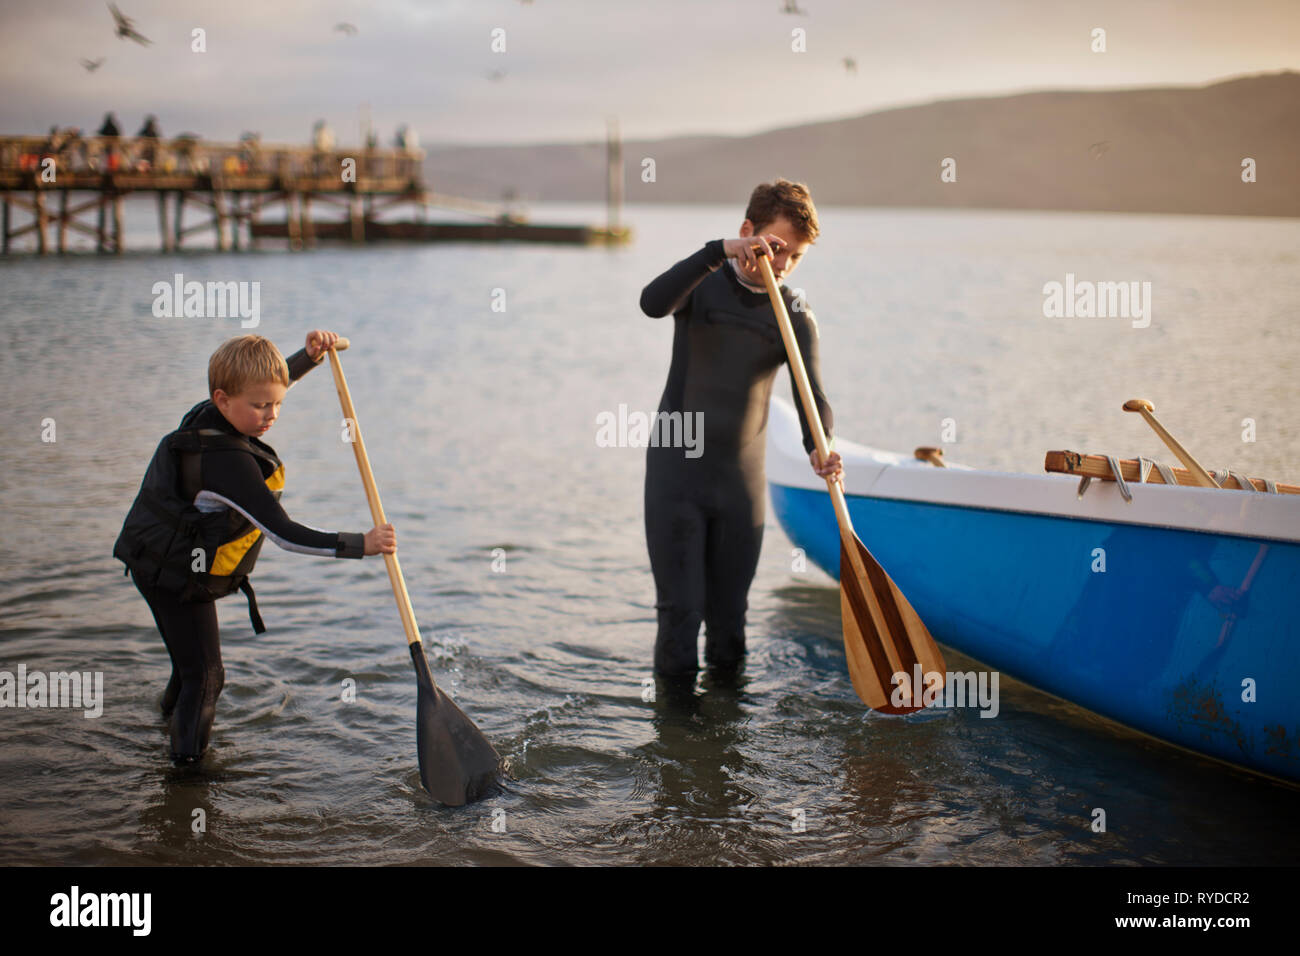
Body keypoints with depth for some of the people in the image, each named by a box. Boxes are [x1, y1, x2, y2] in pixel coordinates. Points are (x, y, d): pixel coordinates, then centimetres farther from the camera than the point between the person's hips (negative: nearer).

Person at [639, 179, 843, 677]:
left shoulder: (797, 319, 3)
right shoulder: (705, 284, -3)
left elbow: (811, 394, -12)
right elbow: (653, 303, -26)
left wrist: (819, 447, -33)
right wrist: (719, 251, -37)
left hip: (742, 480, 3)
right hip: (676, 471, -2)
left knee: (729, 615, 10)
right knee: (680, 609, -5)